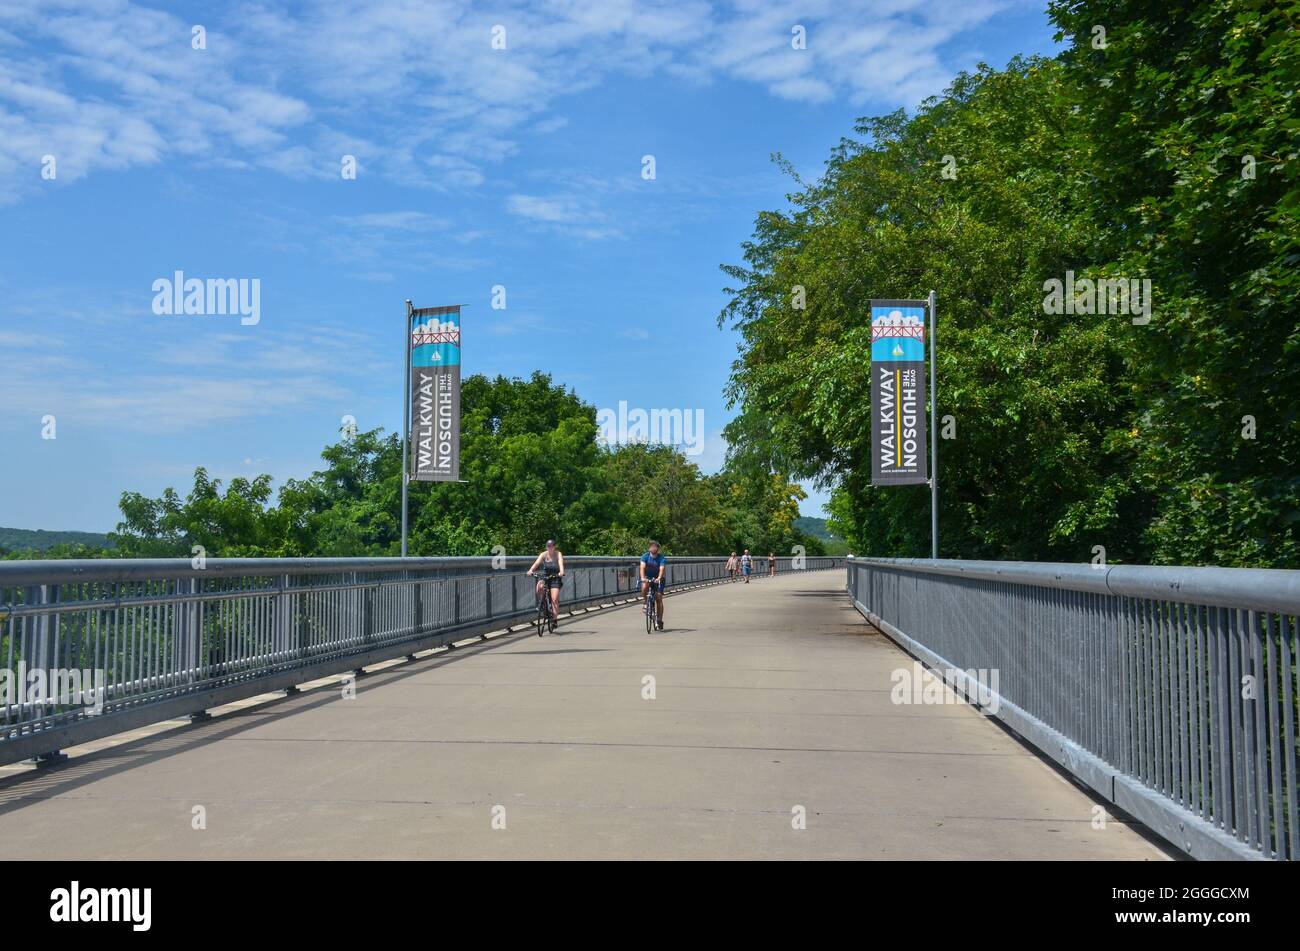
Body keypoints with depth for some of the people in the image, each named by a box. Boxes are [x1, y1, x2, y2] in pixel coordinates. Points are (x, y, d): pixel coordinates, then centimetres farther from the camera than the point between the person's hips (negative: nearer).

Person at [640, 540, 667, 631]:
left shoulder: (662, 559, -16)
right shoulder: (645, 557, -13)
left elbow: (662, 569, -30)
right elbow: (642, 567, -26)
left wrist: (659, 578, -50)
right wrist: (642, 578, -44)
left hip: (657, 579, -1)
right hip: (647, 578, 1)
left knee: (659, 598, -8)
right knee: (644, 587, -34)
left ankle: (659, 620, 0)